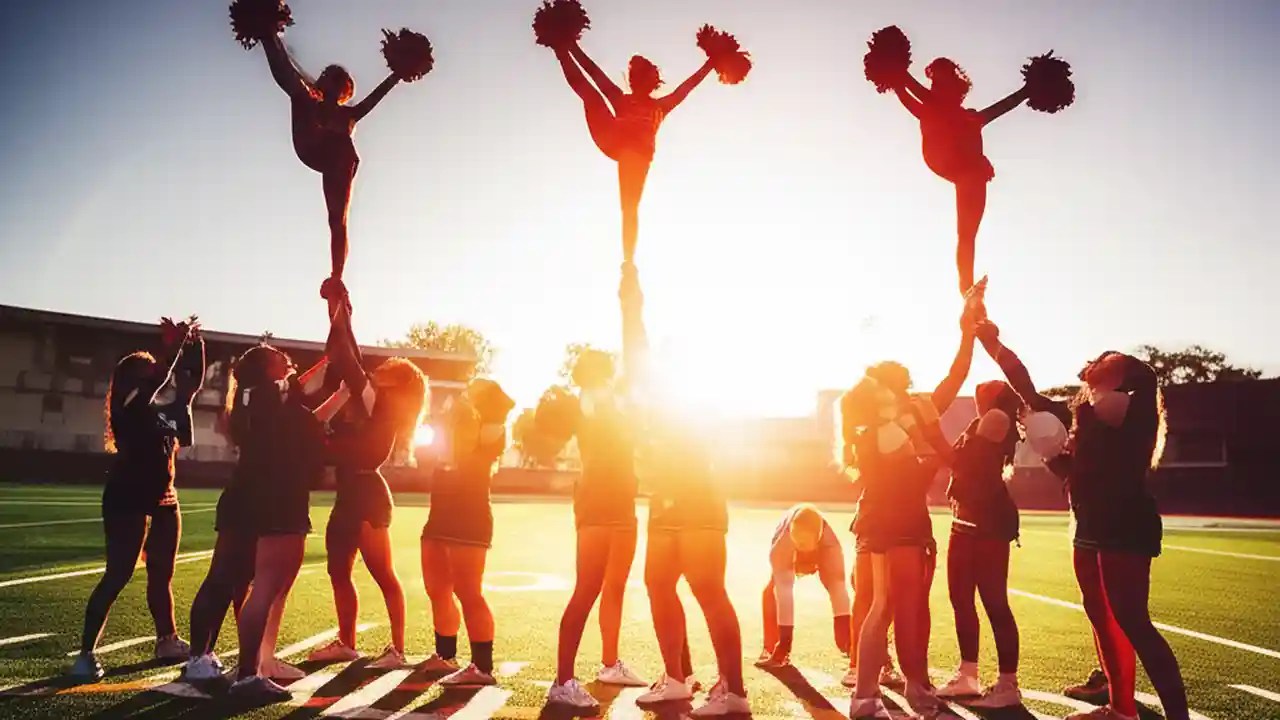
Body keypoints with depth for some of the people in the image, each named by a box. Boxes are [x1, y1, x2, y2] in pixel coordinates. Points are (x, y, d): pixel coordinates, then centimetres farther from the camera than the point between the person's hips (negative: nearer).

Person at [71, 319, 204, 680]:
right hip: (127, 502, -7)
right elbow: (158, 380, -24)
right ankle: (86, 654, -4)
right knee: (118, 575, -10)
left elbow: (192, 383, 13)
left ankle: (167, 641, 27)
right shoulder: (127, 408, -8)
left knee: (162, 575, 15)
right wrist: (174, 346, -18)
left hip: (163, 501, 7)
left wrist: (194, 344, 3)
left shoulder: (163, 411, 11)